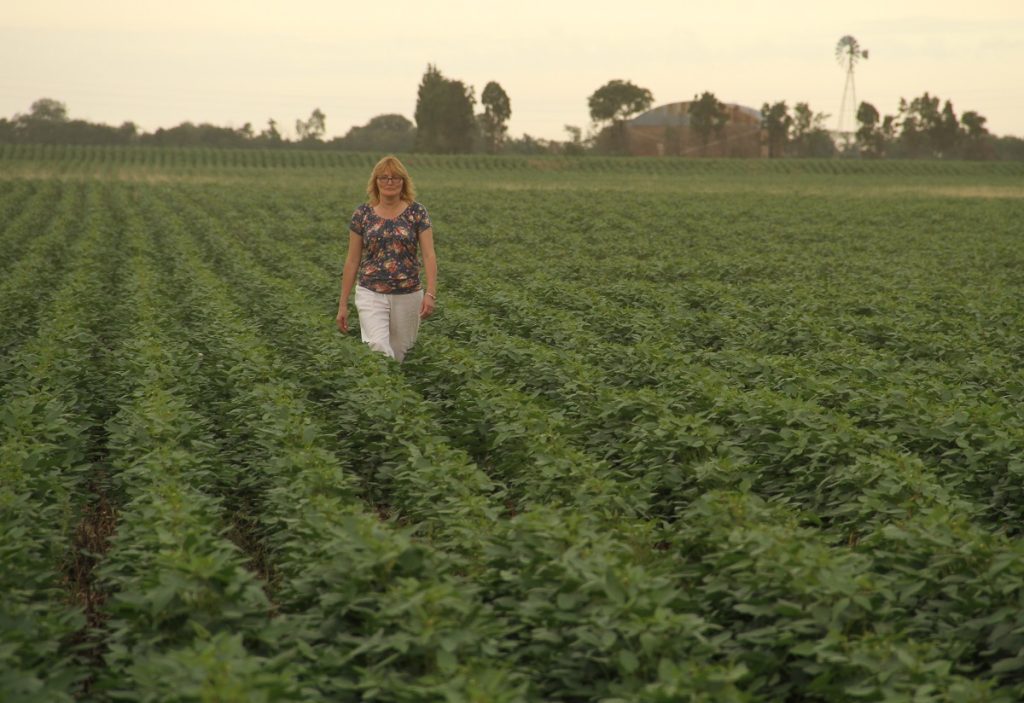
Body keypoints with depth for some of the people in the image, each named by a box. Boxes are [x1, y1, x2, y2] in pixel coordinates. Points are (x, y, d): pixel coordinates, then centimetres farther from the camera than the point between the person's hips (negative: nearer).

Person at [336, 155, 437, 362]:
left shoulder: (417, 212, -1)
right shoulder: (362, 214, 2)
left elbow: (429, 255, -6)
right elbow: (352, 260, 6)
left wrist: (431, 293, -20)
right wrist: (343, 303, 5)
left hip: (408, 295, 1)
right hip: (371, 293, -1)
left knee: (398, 353, 10)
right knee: (378, 349, -20)